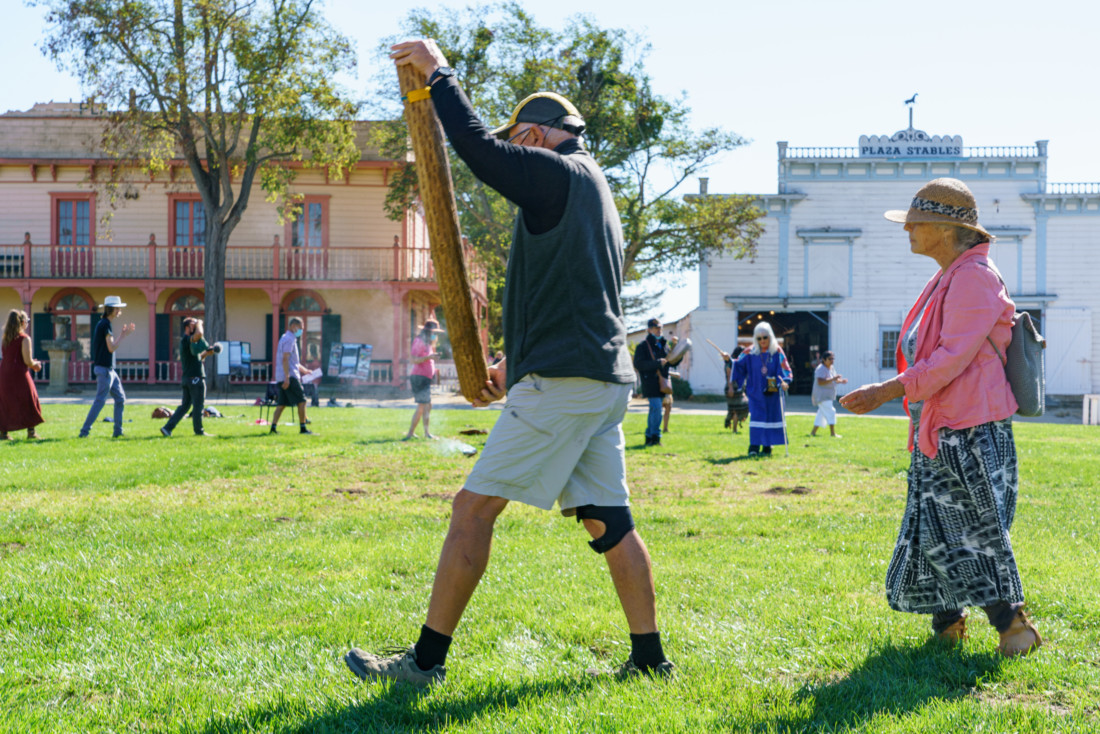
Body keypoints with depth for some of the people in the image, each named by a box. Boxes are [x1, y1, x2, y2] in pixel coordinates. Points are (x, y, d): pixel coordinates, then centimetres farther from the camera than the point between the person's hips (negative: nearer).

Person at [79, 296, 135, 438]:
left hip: (109, 369, 10)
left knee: (120, 398, 13)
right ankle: (84, 431, -4)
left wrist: (123, 333, 16)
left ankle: (118, 431, 17)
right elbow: (112, 348, -20)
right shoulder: (106, 324, -15)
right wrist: (123, 335, -10)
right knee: (100, 401, -7)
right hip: (104, 369, -10)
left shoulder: (103, 324, 14)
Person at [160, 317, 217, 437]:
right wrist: (198, 323, -13)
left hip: (187, 378, 10)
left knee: (185, 405, 11)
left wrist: (206, 353, 11)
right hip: (195, 377, -10)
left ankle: (167, 428, 5)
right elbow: (199, 334, -33)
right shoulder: (186, 339, -12)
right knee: (198, 405, 1)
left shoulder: (186, 341, 20)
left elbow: (196, 358, 27)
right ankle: (198, 430, 9)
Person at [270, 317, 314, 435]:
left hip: (281, 378, 10)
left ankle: (273, 427, 1)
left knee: (282, 403, 7)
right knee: (301, 401, -7)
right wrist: (287, 377, -24)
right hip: (289, 376, -10)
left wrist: (305, 370, 27)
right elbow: (285, 359, -19)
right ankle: (302, 428, -7)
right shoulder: (289, 339, -10)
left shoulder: (286, 338, 23)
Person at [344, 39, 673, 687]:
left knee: (475, 508, -7)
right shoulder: (594, 188, 24)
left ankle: (427, 659, -4)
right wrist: (516, 367, 27)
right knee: (608, 521, 11)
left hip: (562, 382, -10)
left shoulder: (555, 173, -6)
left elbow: (475, 144, -17)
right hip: (607, 377, 10)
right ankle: (649, 658, 13)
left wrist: (438, 72, -3)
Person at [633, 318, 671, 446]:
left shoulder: (664, 345, 17)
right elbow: (638, 364, -15)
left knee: (656, 409, 9)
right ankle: (655, 437, -13)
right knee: (656, 407, -16)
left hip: (661, 382, 7)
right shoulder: (643, 346, -4)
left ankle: (649, 438, 16)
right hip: (650, 382, -7)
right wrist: (657, 363, -20)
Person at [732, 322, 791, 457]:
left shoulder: (777, 352, -1)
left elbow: (784, 368, -9)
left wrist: (784, 381, -25)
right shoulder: (750, 353, 2)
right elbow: (738, 365, 9)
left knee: (772, 417, 4)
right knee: (756, 417, -10)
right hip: (756, 392, 0)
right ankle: (754, 446, -11)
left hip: (772, 393, 1)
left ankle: (767, 448, 12)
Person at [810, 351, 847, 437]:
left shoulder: (831, 368, 14)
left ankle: (813, 432, 23)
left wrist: (840, 381, 3)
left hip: (828, 396, 10)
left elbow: (833, 381, 24)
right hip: (822, 396, -10)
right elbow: (820, 382, -29)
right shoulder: (821, 369, -17)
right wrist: (833, 379, -31)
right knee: (830, 412, -17)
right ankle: (832, 433, -19)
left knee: (822, 414, 14)